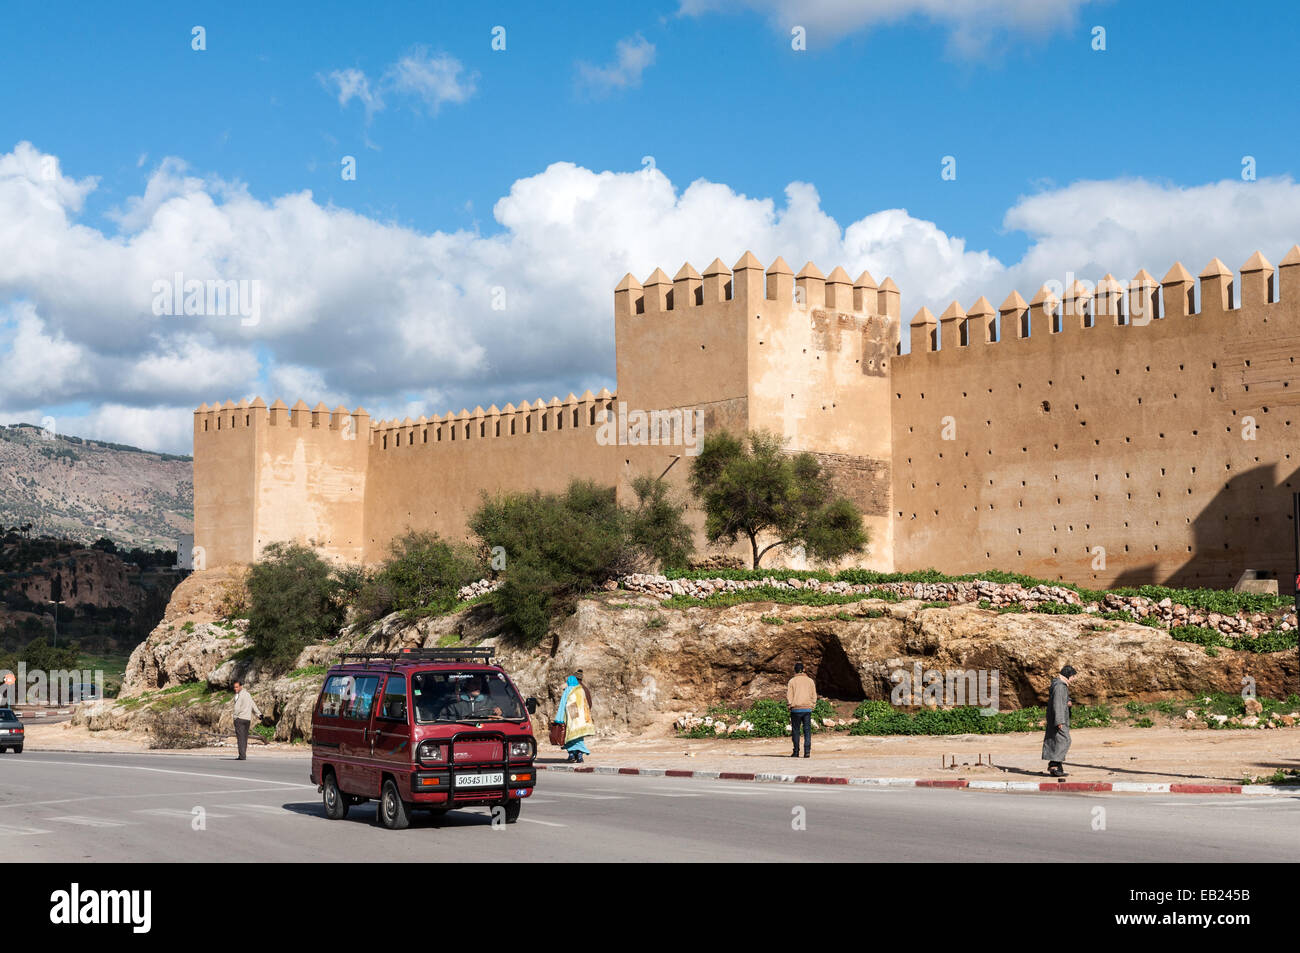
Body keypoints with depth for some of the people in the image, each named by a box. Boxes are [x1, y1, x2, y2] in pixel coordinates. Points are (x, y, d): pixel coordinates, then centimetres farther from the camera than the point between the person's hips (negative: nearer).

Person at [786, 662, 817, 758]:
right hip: (807, 709, 2)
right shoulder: (810, 681, 6)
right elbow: (814, 696, 7)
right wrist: (812, 706, 14)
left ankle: (796, 751, 4)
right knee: (807, 730, 1)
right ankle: (807, 751, -9)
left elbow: (789, 696, -3)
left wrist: (790, 706, 8)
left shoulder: (792, 681, 0)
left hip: (796, 709, -2)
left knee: (795, 731, 6)